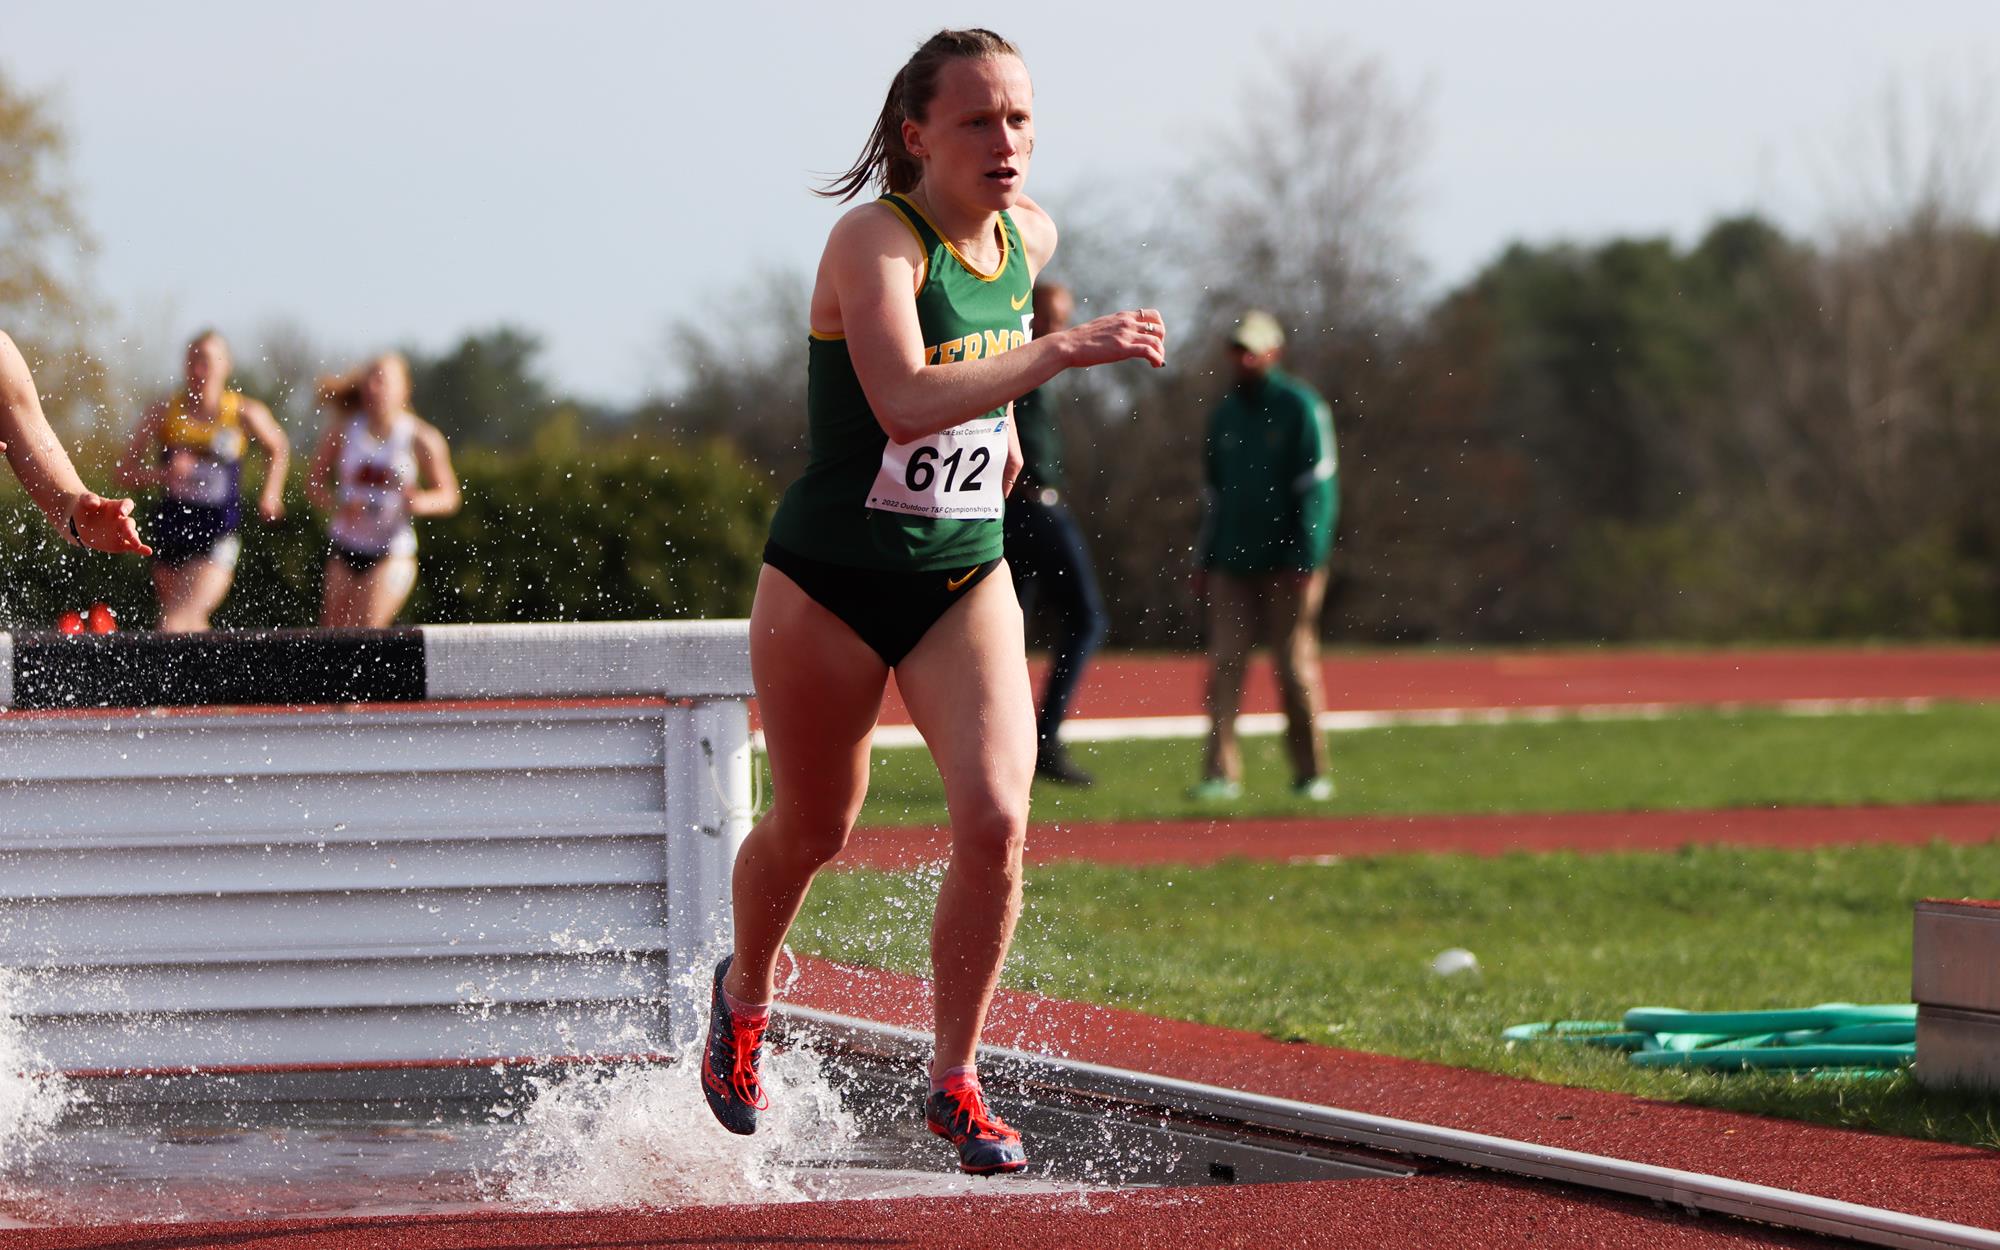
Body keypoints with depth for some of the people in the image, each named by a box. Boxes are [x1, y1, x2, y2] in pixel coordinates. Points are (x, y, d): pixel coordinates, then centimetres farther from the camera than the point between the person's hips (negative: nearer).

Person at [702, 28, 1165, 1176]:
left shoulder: (1028, 238, -1)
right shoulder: (875, 240, -21)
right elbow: (906, 402, -38)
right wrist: (1058, 354, -44)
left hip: (965, 578, 4)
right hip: (830, 583, -4)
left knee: (996, 820, -15)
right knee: (813, 831, 14)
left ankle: (956, 1083, -1)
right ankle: (745, 995, 46)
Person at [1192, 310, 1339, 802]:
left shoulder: (1301, 407, -3)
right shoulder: (1224, 415, 15)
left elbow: (1317, 489, -8)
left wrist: (1308, 561, -15)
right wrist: (1206, 561, 14)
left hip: (1287, 562, -5)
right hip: (1232, 563, 5)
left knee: (1295, 667, 0)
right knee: (1224, 665, -6)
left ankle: (1311, 773, 9)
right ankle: (1220, 773, -10)